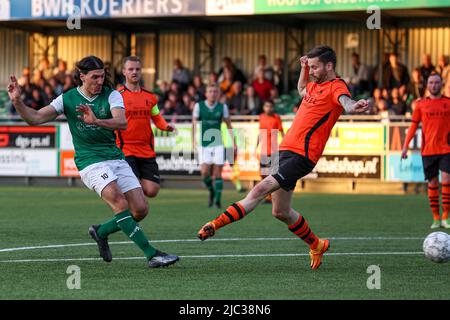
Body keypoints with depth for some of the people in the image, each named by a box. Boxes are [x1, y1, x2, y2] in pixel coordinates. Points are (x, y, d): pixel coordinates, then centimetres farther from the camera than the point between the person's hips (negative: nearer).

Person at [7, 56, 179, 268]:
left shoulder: (112, 95, 1)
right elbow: (34, 118, -2)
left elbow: (122, 123, -18)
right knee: (120, 203, -25)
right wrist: (17, 101, -19)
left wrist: (96, 121, -35)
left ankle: (101, 232, 22)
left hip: (116, 158, 4)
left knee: (141, 210, -4)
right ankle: (152, 254, -25)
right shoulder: (68, 99, 2)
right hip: (90, 161, -4)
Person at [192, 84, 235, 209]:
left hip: (218, 144, 0)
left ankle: (218, 199, 4)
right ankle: (212, 192, 18)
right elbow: (194, 123, 0)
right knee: (205, 173, -10)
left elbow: (228, 125, 9)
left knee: (217, 173, -4)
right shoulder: (199, 106, 1)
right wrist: (194, 139, -11)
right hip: (204, 144, 0)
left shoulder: (222, 107, 3)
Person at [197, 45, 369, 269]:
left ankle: (217, 224, -27)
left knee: (261, 189, -21)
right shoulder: (316, 85, 18)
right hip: (286, 150, 10)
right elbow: (302, 90, 44)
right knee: (280, 212, 15)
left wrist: (353, 106, -56)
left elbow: (345, 101, -34)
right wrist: (303, 68, 30)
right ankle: (316, 245, 33)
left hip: (301, 155, -10)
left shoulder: (335, 87, -8)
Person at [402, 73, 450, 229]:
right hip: (428, 150, 1)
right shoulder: (421, 104, 7)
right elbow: (413, 126, 8)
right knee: (432, 183, 4)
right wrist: (405, 146, 1)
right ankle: (436, 218, 12)